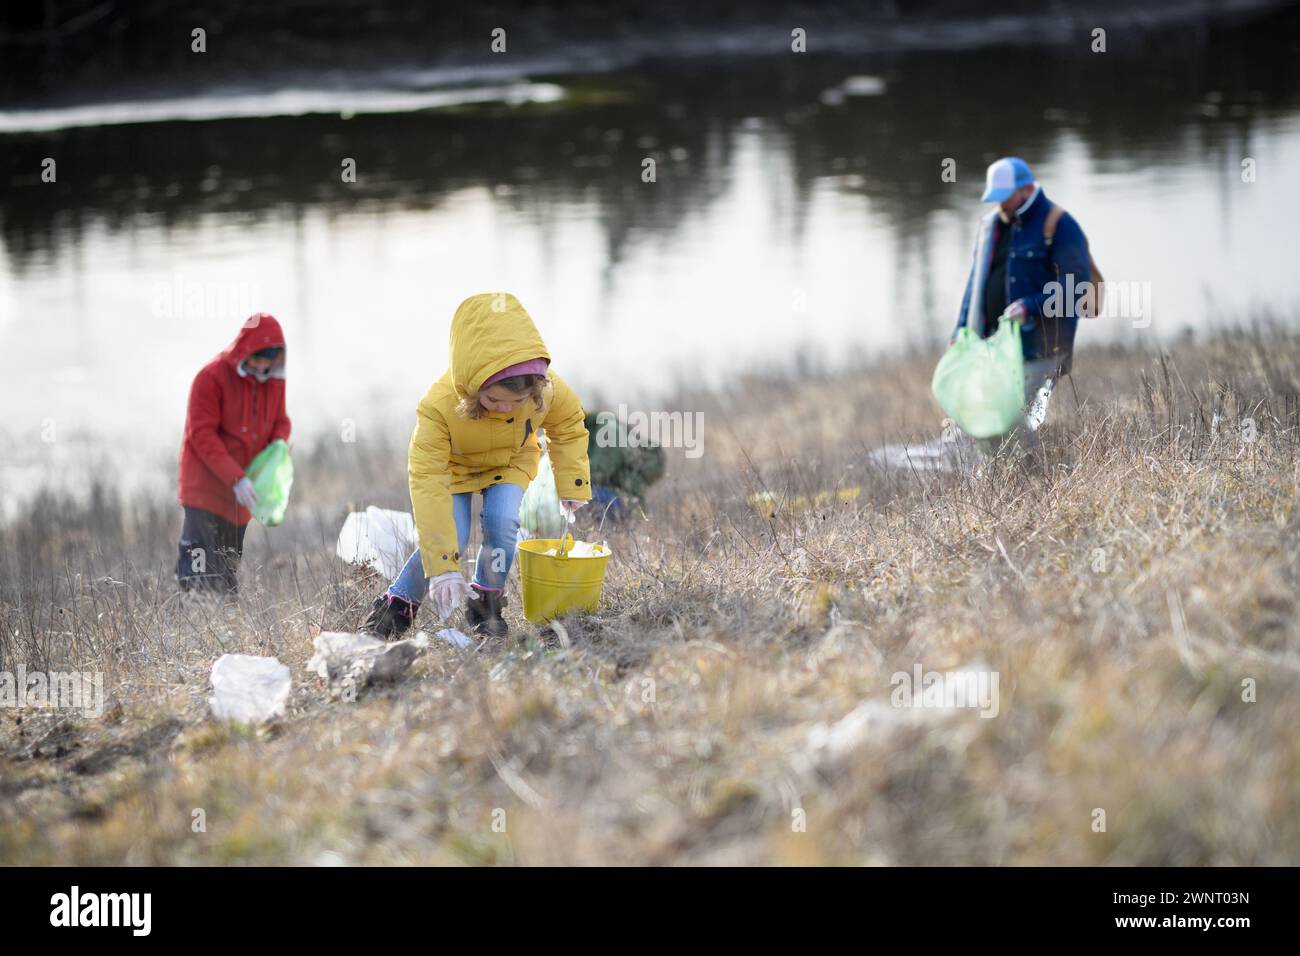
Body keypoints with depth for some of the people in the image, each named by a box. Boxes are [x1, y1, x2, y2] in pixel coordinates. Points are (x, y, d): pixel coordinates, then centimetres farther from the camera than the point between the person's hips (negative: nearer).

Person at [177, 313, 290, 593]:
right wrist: (235, 479, -23)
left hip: (241, 490, 6)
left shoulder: (274, 380, 4)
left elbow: (281, 421, 16)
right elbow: (201, 435, -16)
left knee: (229, 572, 12)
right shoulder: (212, 376, -15)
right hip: (206, 484, -6)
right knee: (199, 573, -14)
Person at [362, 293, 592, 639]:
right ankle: (396, 606, 0)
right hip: (453, 465, -2)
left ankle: (487, 603, -1)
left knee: (501, 523, -23)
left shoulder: (547, 389, -33)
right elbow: (427, 483, -41)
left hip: (510, 463, 2)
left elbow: (568, 425, -7)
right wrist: (443, 568, -44)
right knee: (450, 538, -21)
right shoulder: (439, 406, -42)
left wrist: (572, 486, -7)